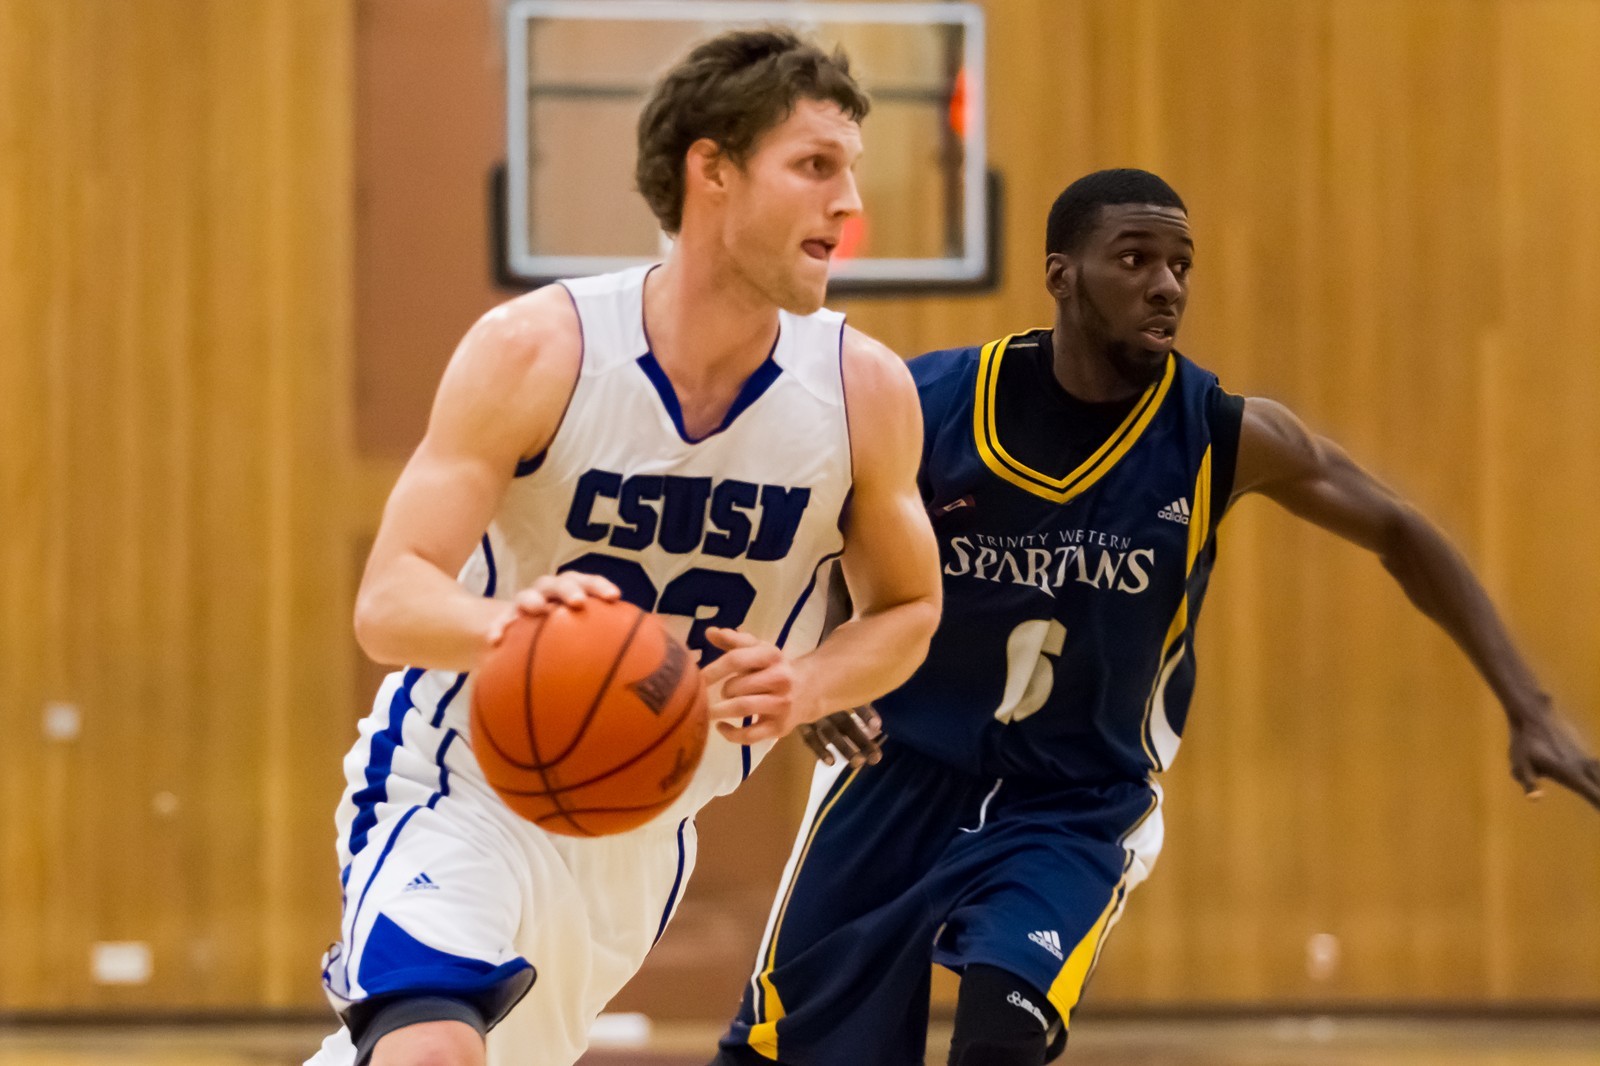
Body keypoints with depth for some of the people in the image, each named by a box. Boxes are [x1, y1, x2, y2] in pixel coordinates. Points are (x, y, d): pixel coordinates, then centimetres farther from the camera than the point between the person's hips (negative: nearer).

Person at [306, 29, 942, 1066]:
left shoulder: (865, 392, -12)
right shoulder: (535, 351, -21)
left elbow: (907, 609, 5)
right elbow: (388, 602, -25)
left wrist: (805, 688, -19)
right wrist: (507, 620, -49)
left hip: (648, 828, 5)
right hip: (465, 786, -5)